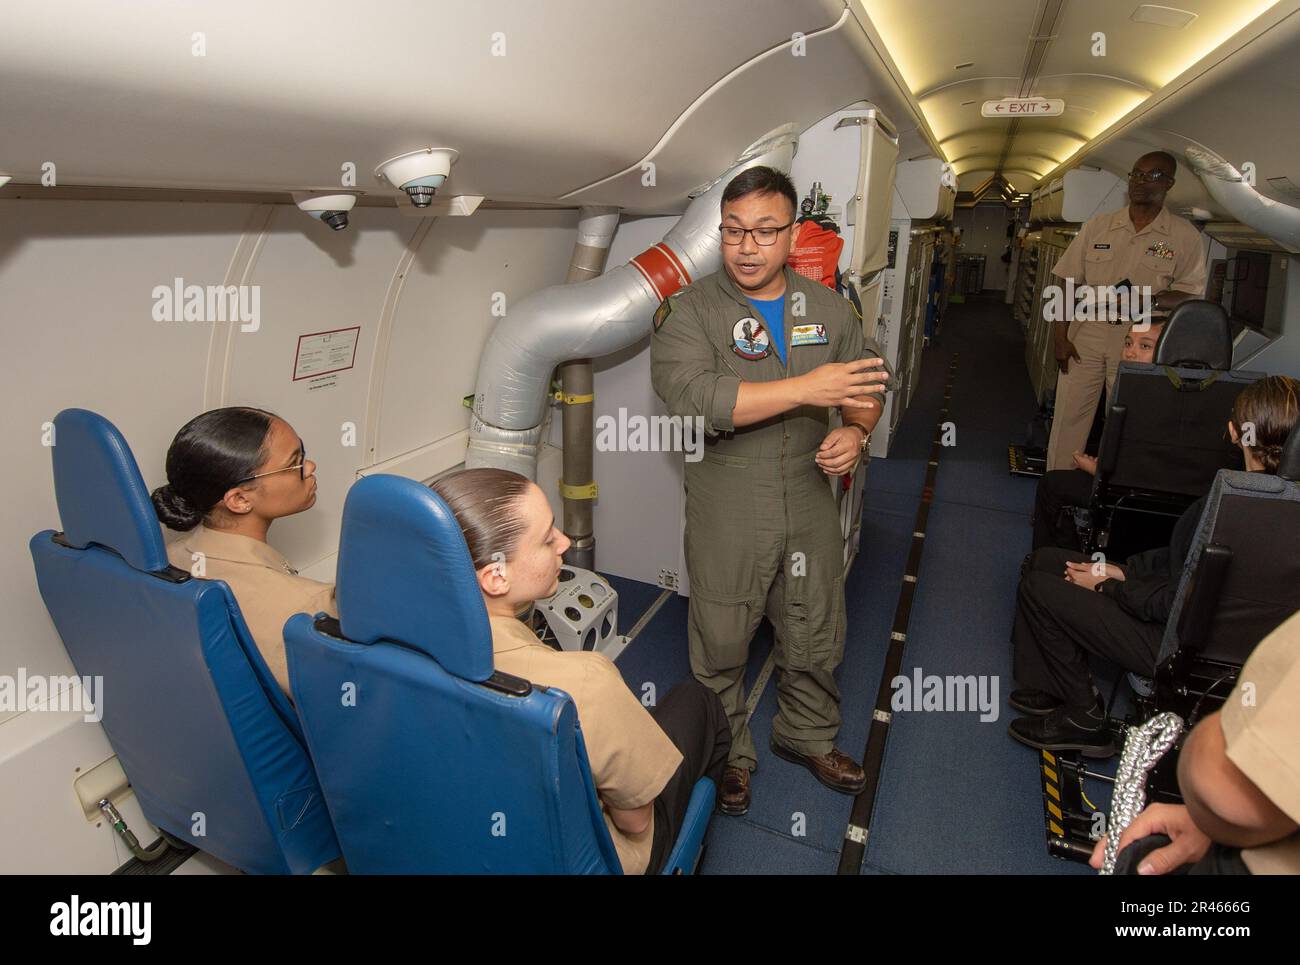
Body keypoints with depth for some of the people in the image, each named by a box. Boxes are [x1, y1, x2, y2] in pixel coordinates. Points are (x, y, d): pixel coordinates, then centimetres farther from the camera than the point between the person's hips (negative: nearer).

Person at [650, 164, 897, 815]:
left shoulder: (827, 307, 6)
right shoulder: (689, 311, -9)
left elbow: (872, 379, 15)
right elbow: (692, 399, -26)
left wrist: (856, 431, -8)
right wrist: (807, 388, -27)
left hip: (810, 505, 4)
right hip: (727, 516, -4)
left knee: (816, 637, 19)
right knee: (721, 644, 10)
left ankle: (808, 736, 45)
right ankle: (727, 754, 36)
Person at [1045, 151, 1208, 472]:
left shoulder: (1184, 235, 2)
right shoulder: (1098, 226, 7)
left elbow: (1191, 294, 0)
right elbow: (1068, 283, 5)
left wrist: (1148, 301, -21)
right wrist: (1060, 336, -1)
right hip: (1086, 335, 2)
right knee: (1068, 417, 2)